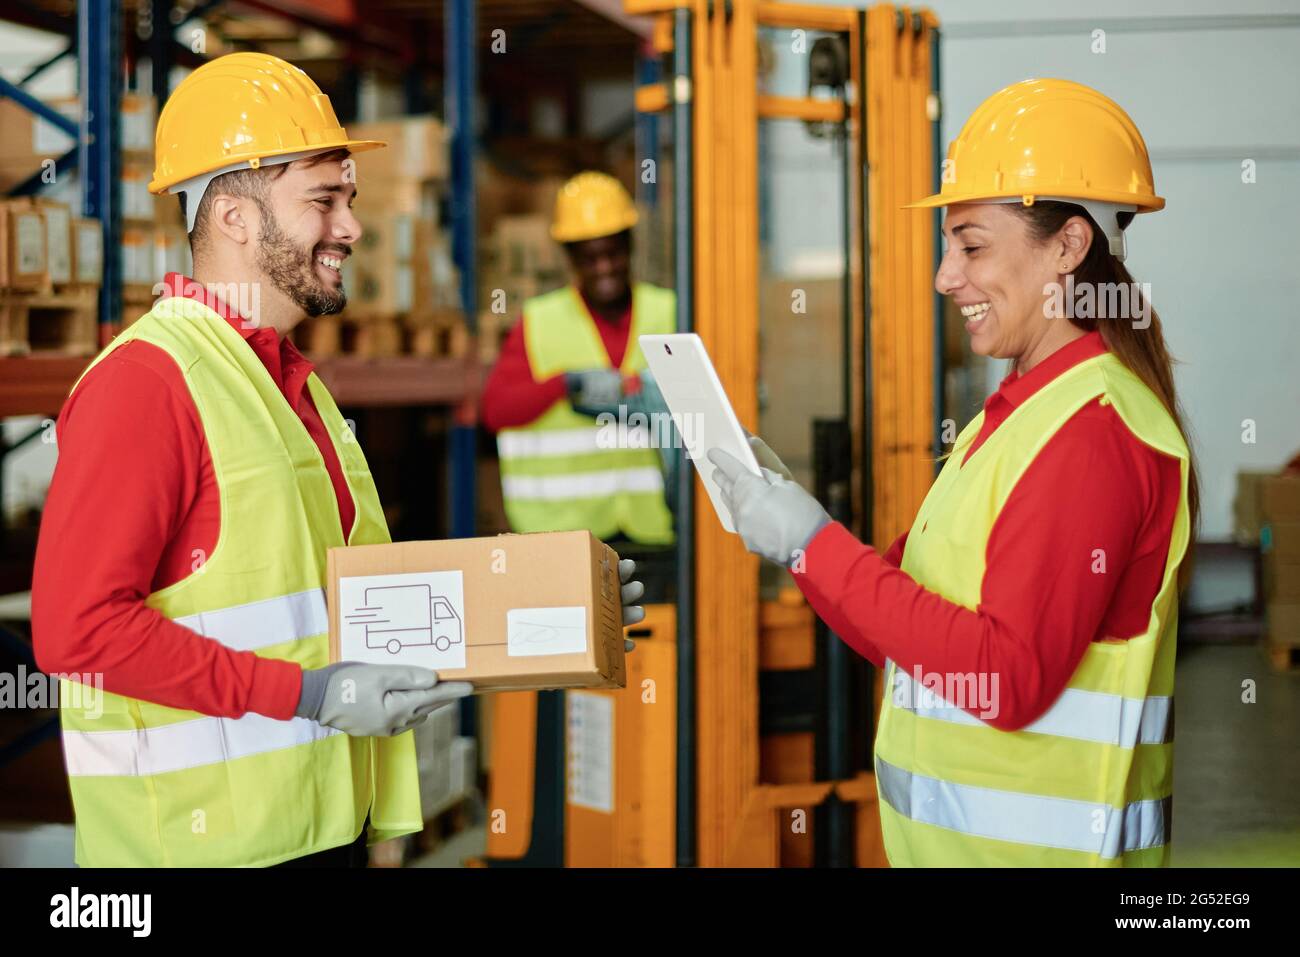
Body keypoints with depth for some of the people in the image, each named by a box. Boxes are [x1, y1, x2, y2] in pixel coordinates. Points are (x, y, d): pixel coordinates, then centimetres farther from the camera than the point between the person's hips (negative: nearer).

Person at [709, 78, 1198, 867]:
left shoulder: (1095, 431, -17)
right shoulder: (1024, 410, 11)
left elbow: (1010, 676, -23)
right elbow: (918, 609, 10)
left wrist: (816, 545, -19)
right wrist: (793, 520, -3)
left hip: (1034, 845, -8)